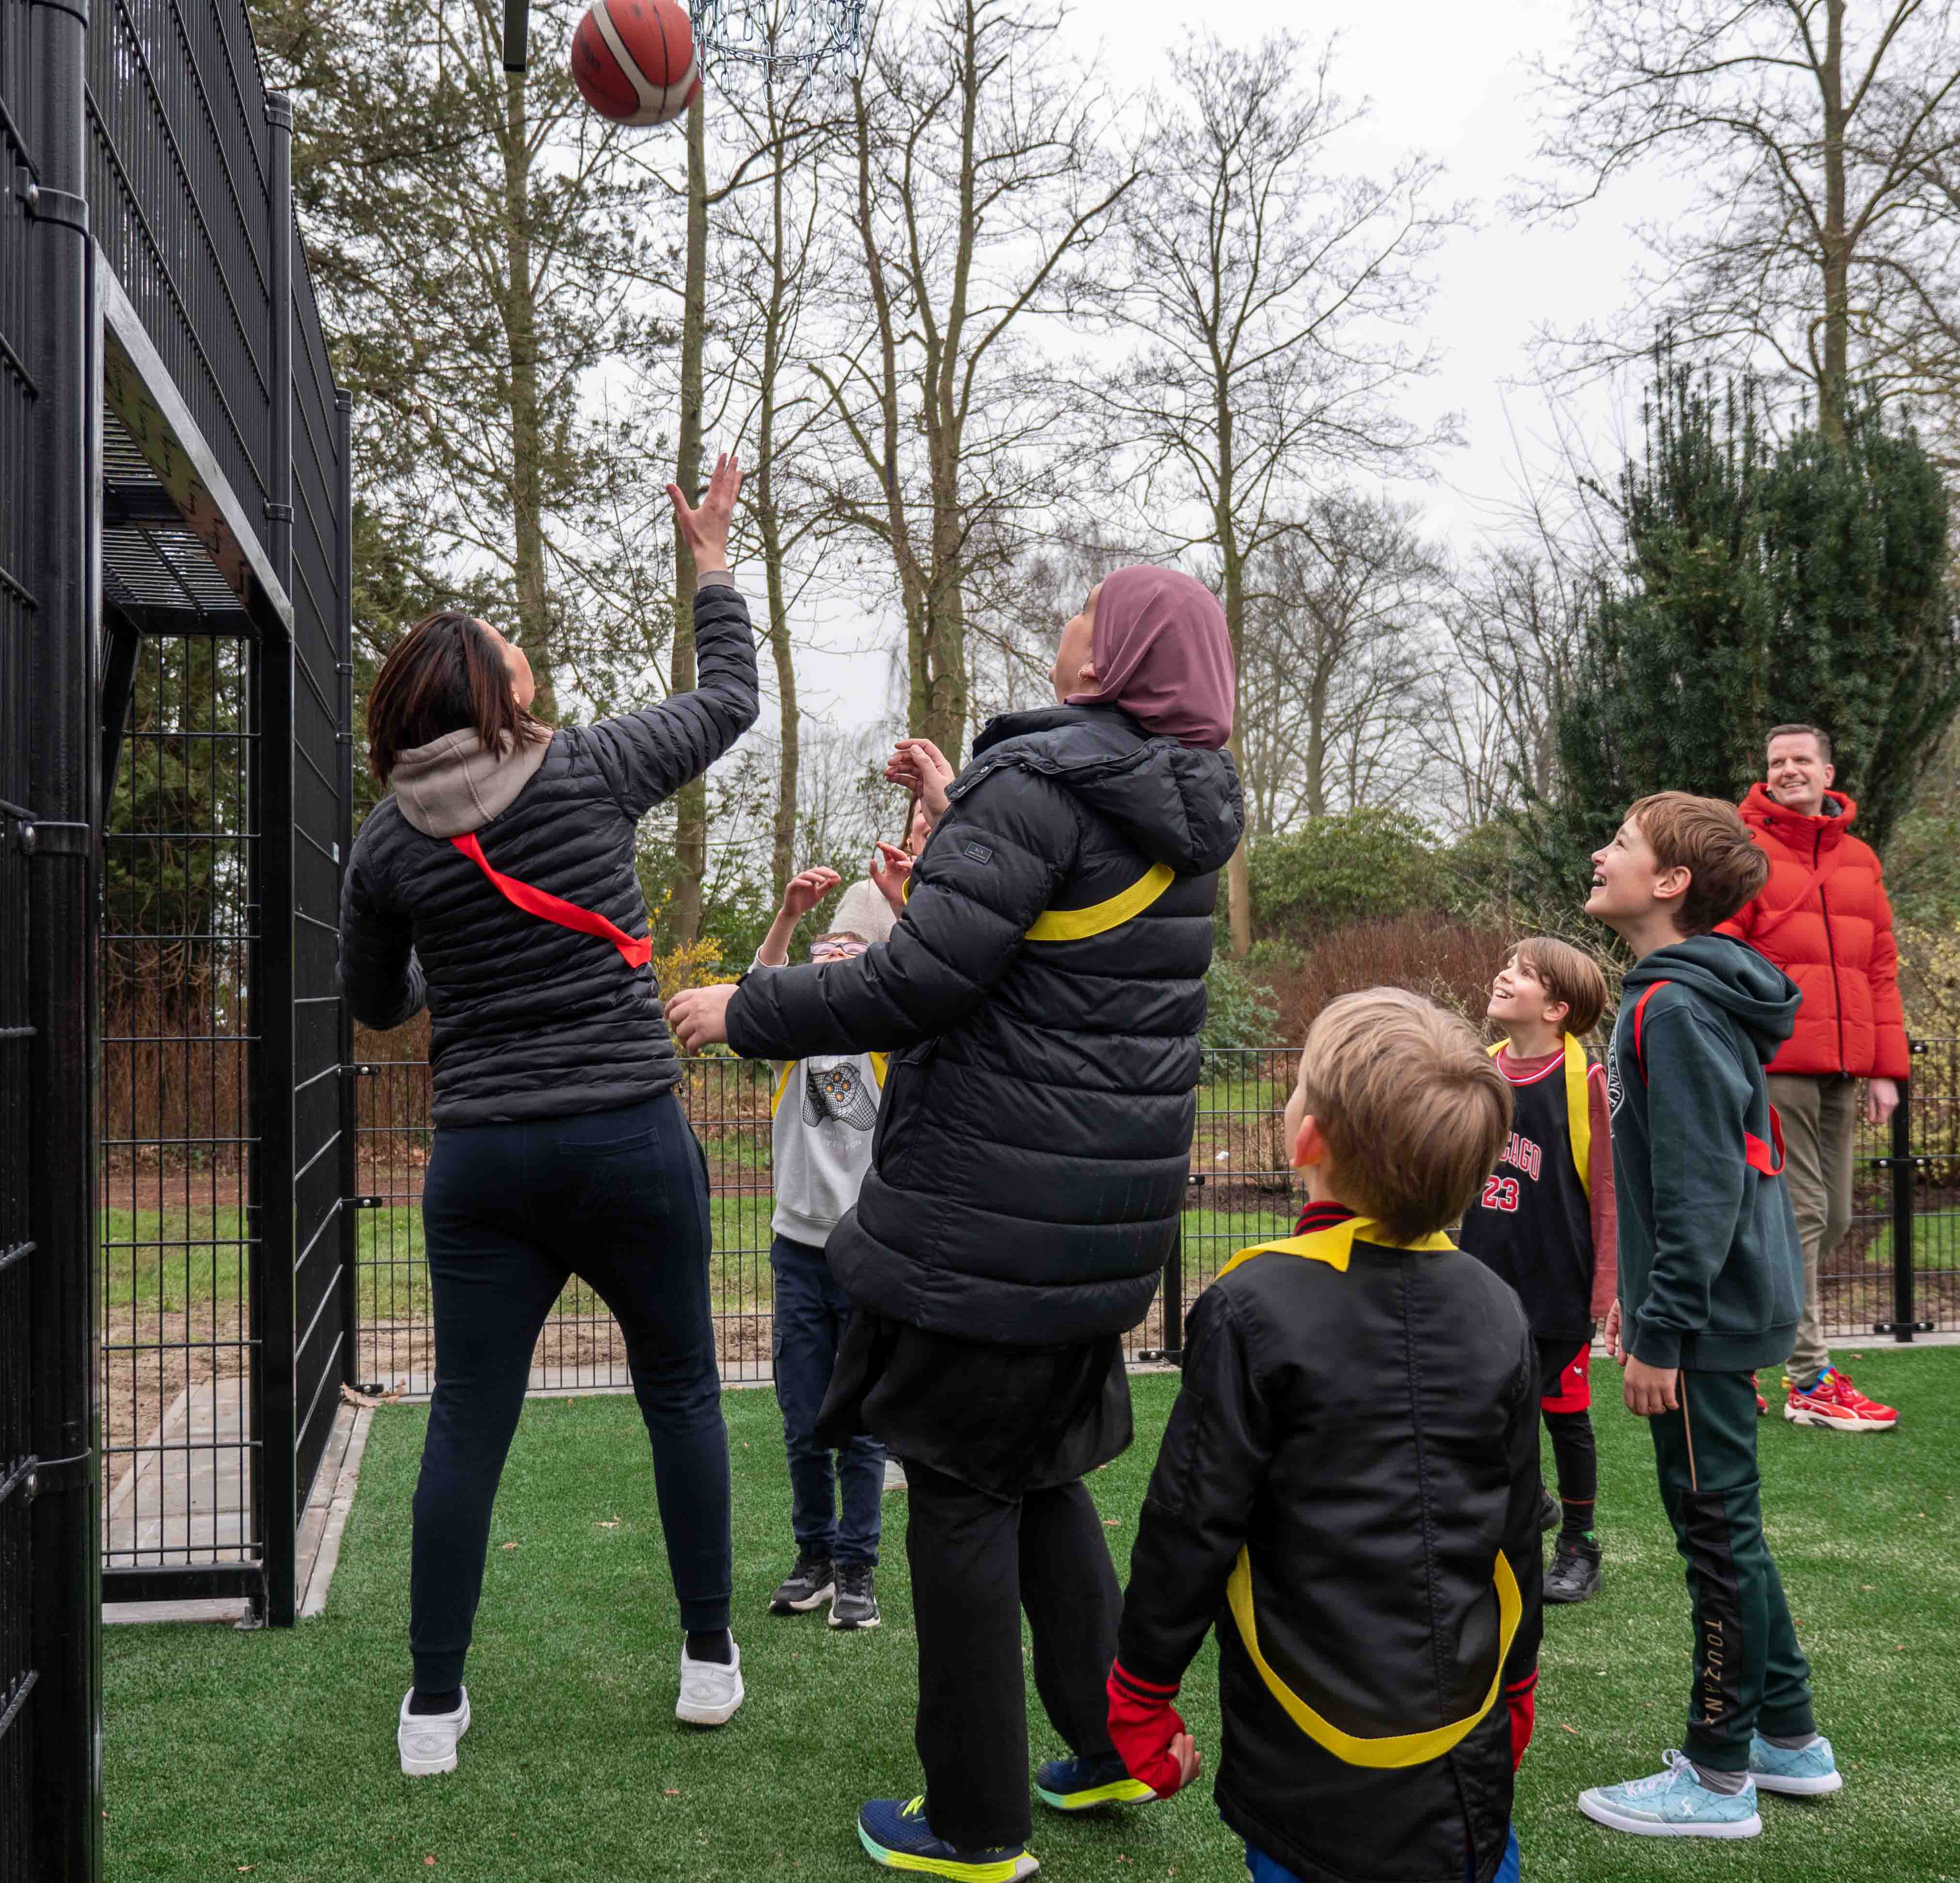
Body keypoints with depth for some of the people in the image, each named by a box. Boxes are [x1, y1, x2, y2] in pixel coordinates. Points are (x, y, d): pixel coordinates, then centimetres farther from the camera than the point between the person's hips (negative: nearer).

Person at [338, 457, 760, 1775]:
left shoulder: (387, 845, 0)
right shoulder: (591, 770, -7)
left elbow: (375, 1002, 14)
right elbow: (730, 700, 9)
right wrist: (714, 566, 22)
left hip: (482, 1159, 2)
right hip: (631, 1142, -1)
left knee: (468, 1425, 9)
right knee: (682, 1391, 15)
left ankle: (435, 1705, 16)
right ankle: (712, 1657, 24)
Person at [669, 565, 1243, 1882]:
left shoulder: (1037, 783, -16)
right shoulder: (1184, 819, 10)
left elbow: (923, 982, -20)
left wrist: (748, 1011, -7)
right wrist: (959, 823, 27)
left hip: (992, 1207, -8)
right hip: (1111, 1210, 8)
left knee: (962, 1492, 3)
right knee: (1046, 1469, 22)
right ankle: (1108, 1743, 29)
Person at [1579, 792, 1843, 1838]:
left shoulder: (1677, 1008, -19)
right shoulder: (1688, 995, 12)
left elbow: (1701, 1189, -23)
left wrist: (1661, 1332, -20)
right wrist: (1640, 1301, 21)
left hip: (1705, 1320, -10)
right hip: (1725, 1308, 10)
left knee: (1716, 1532, 1)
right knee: (1724, 1529, 19)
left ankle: (1719, 1779, 13)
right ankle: (1788, 1738, 31)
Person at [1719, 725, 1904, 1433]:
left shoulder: (1860, 860, 16)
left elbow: (1881, 968, 16)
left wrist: (1887, 1067, 10)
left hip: (1840, 1068, 6)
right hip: (1774, 1061, -6)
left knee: (1833, 1217, 10)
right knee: (1801, 1213, -6)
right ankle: (1810, 1382, 1)